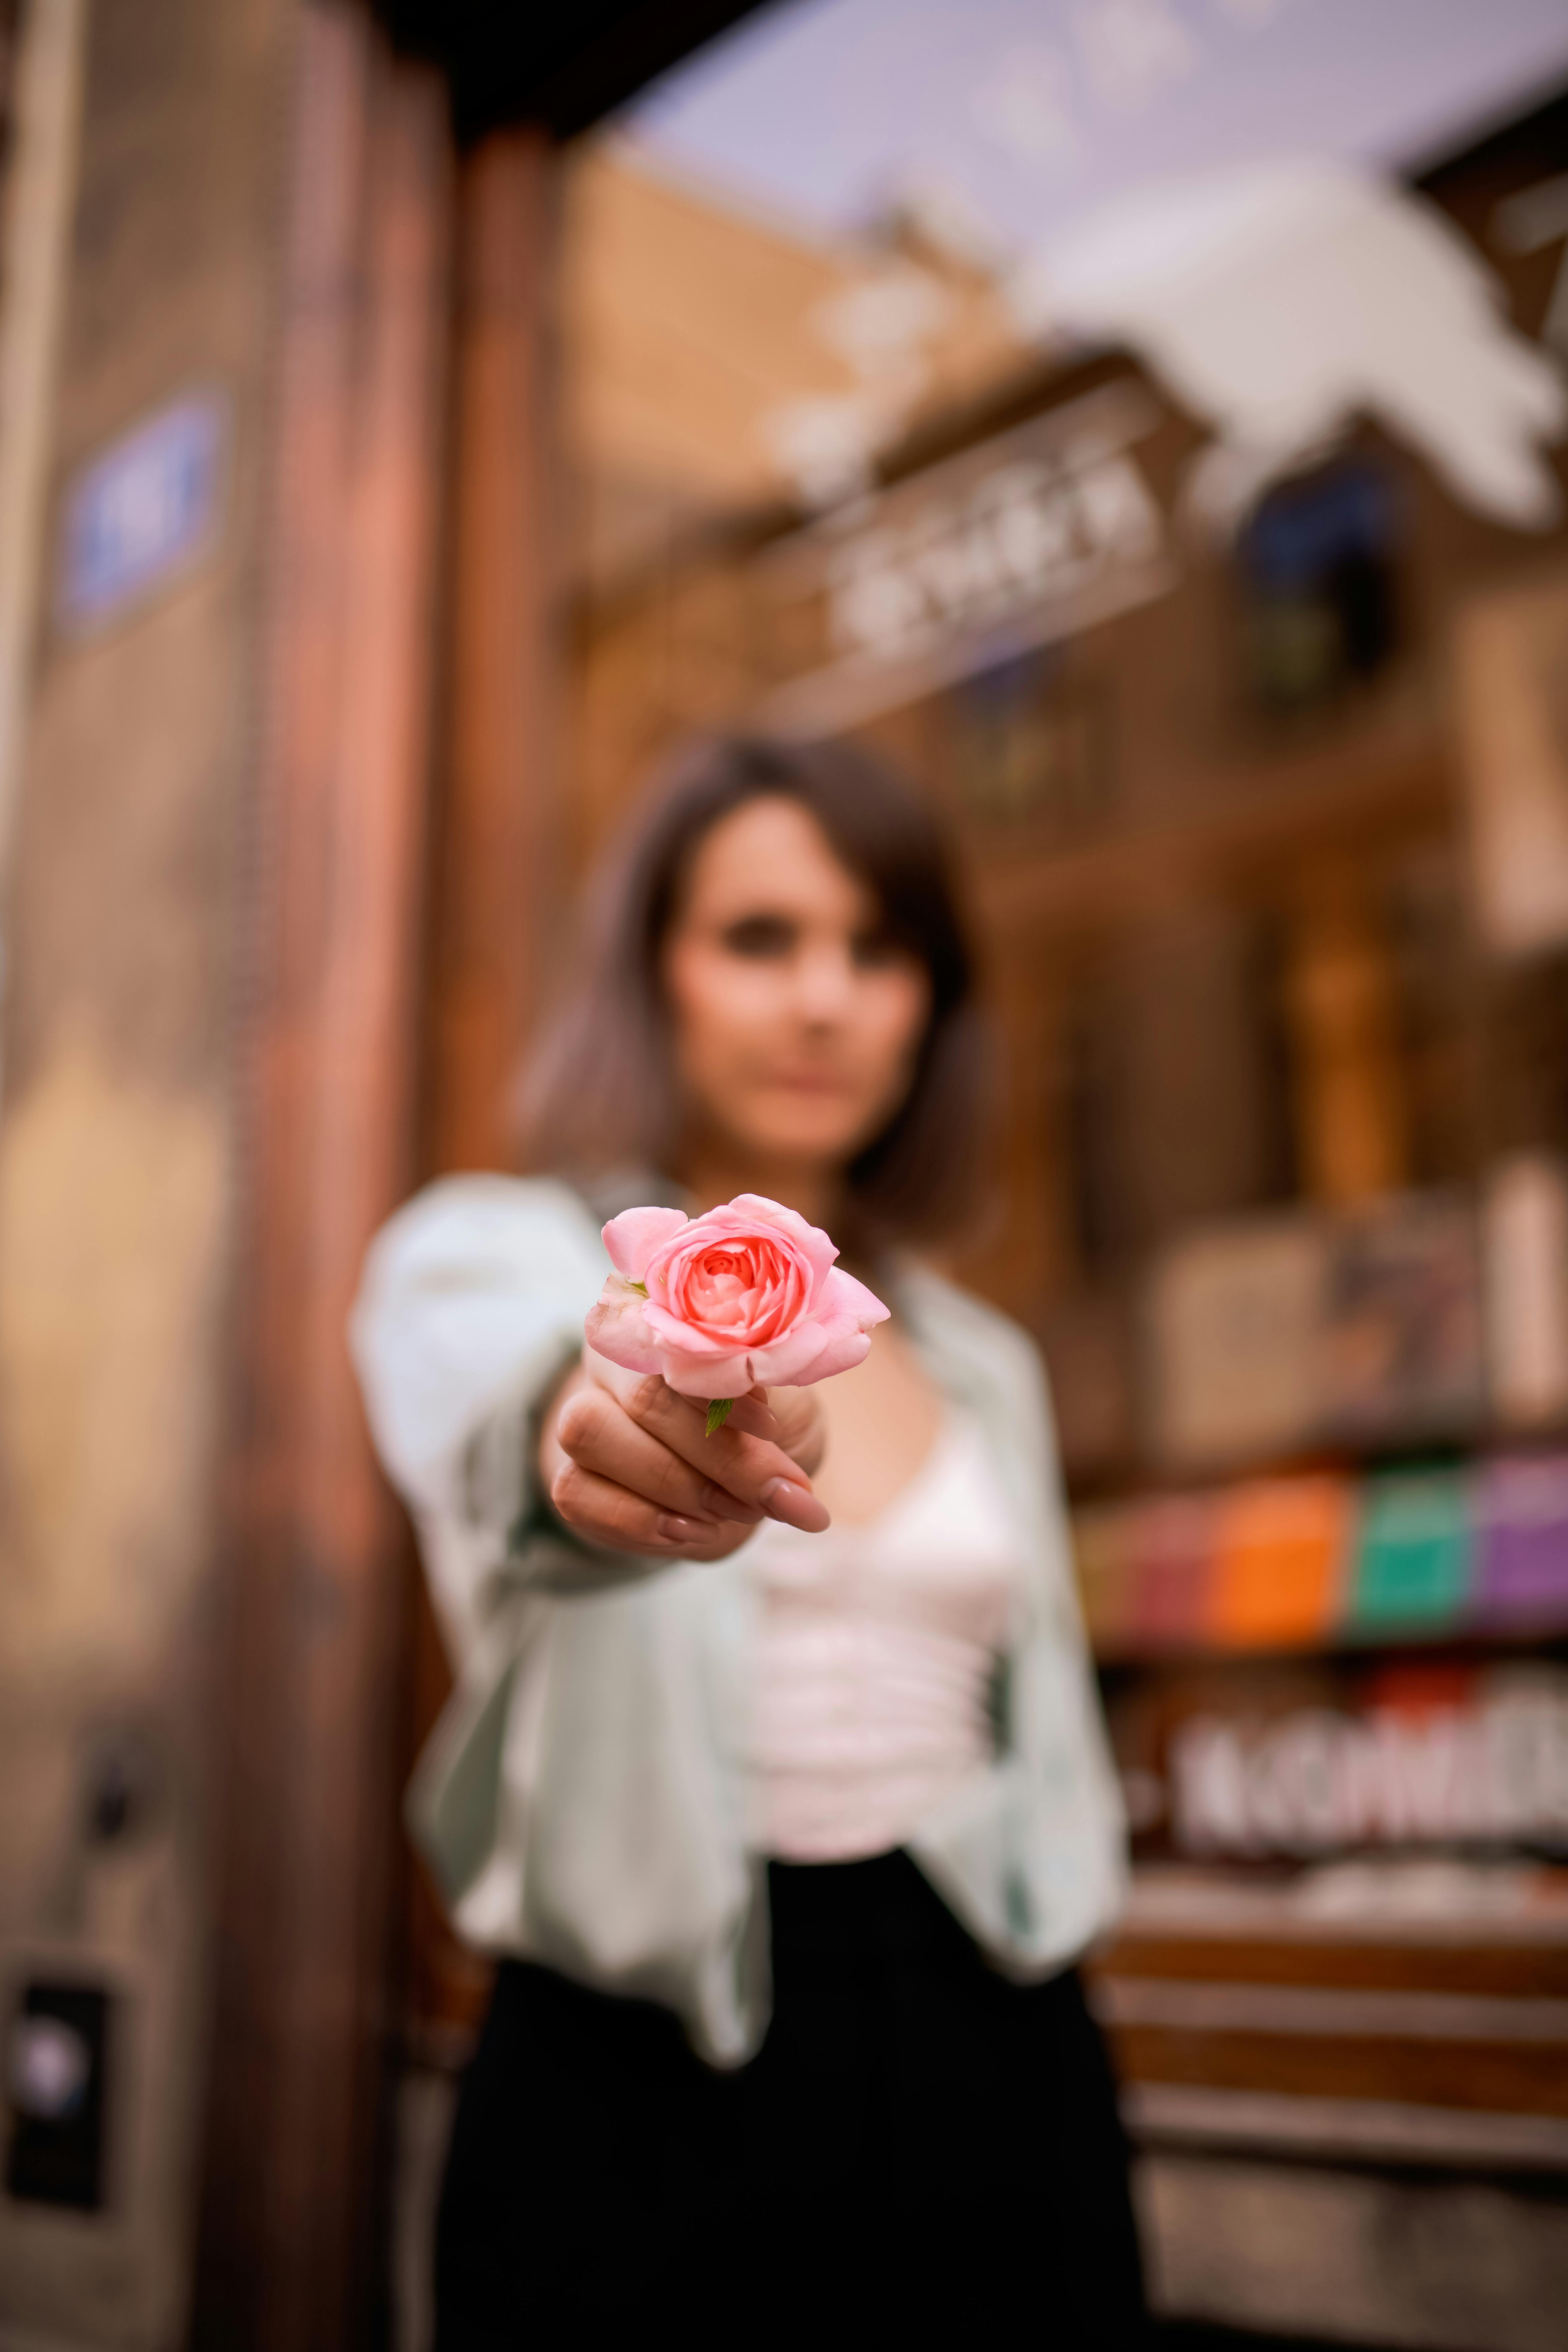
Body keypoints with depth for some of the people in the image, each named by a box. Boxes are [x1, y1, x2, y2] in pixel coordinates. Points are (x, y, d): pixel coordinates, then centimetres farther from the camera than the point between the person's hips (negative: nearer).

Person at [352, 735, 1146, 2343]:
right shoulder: (485, 1252, -4)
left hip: (998, 2080, 5)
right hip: (644, 2090, -4)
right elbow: (499, 1425, -28)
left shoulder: (986, 1366, 12)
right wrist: (600, 1430, -50)